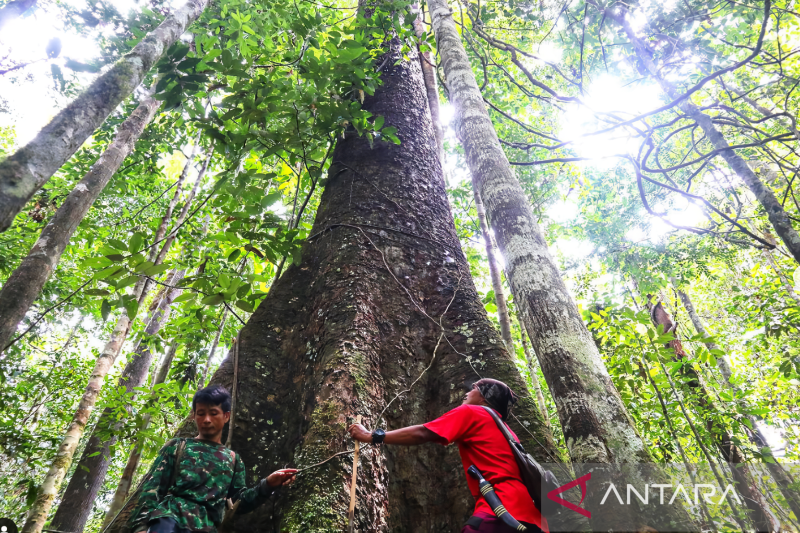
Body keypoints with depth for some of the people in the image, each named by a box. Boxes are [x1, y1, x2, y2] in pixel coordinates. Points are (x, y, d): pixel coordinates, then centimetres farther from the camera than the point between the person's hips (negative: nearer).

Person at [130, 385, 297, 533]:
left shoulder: (233, 459, 23)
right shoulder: (177, 446, 17)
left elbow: (239, 502, 17)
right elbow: (152, 488, 8)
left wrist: (267, 485, 0)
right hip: (170, 519, -2)